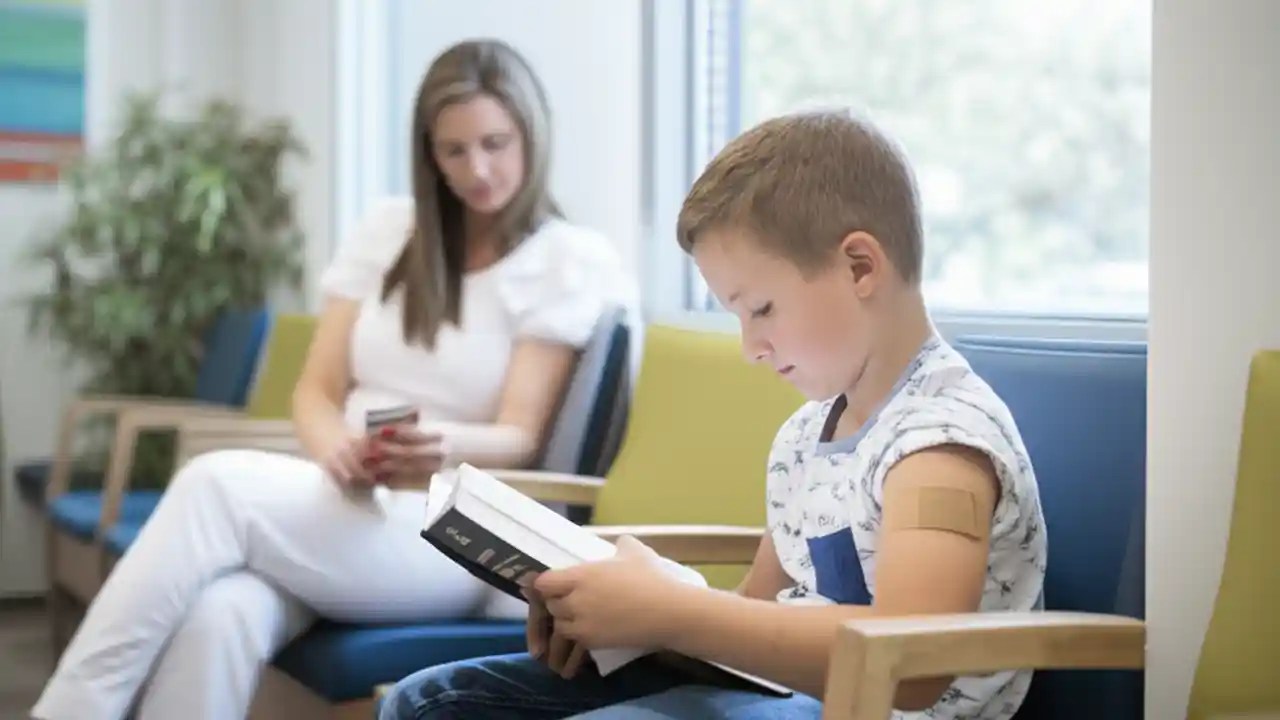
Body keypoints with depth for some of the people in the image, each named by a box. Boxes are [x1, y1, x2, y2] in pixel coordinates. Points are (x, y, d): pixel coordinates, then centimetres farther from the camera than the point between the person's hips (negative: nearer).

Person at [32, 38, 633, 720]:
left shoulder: (571, 258, 0)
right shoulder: (387, 229, 13)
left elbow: (519, 437, -6)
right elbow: (317, 391, 9)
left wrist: (442, 448, -30)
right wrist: (339, 451, -16)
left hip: (451, 533, -4)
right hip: (336, 505, 4)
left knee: (219, 483, -30)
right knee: (217, 615, -33)